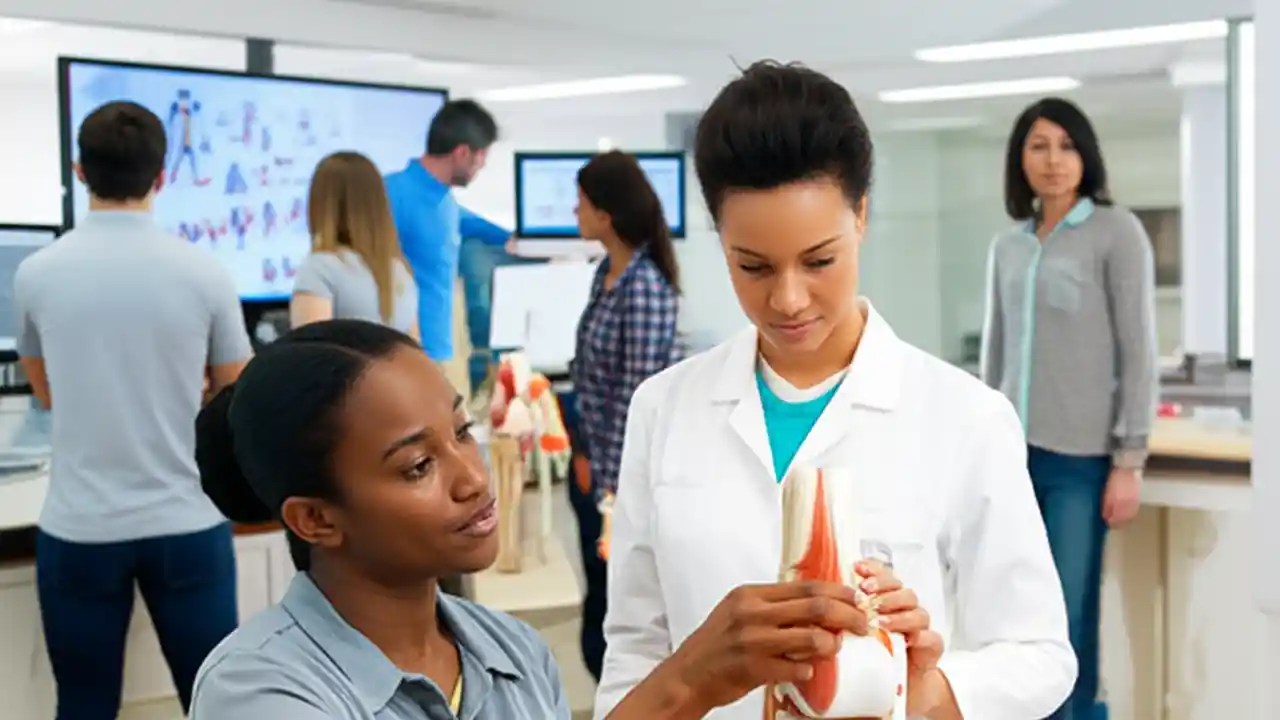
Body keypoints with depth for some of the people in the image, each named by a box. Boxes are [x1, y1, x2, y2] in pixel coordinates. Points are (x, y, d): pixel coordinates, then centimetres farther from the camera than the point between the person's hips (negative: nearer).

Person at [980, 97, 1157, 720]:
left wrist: (1129, 462, -9)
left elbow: (1138, 351, -5)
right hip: (1013, 454, 5)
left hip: (1080, 459, -4)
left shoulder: (1117, 232, -2)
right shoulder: (1008, 244, 12)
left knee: (1069, 623, -4)